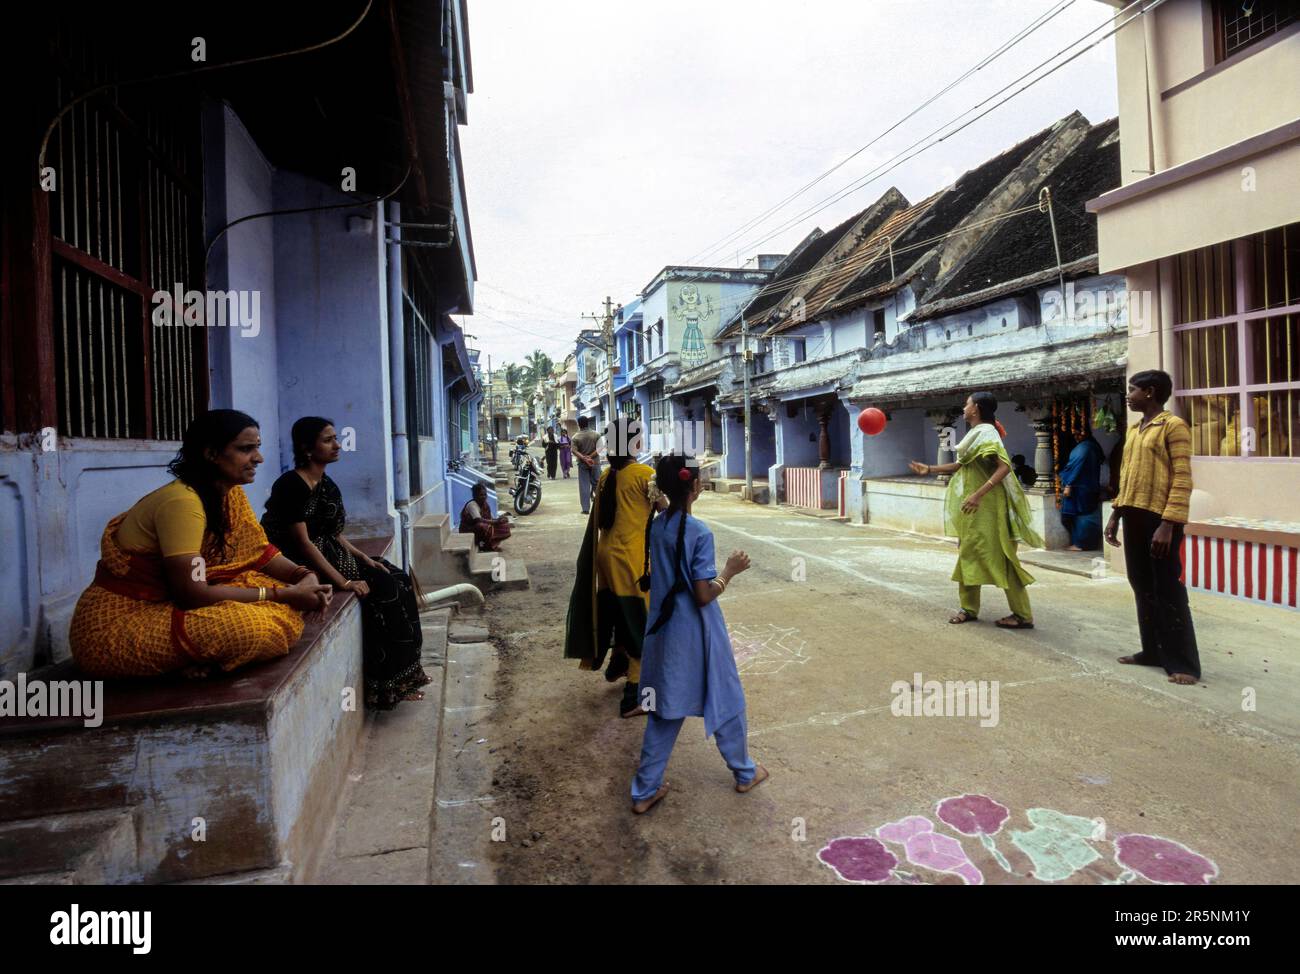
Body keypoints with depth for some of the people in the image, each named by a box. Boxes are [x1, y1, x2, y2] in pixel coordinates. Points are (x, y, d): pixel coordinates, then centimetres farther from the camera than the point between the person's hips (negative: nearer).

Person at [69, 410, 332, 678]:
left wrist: (304, 576, -13)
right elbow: (191, 594, -25)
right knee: (250, 628, -31)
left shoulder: (230, 493, 3)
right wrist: (282, 594, -21)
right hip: (116, 628, -8)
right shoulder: (182, 501, -24)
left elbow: (260, 551, 7)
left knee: (284, 607, -5)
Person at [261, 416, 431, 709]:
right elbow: (303, 543, -22)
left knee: (396, 580, -1)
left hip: (330, 555, 9)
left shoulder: (326, 483, 10)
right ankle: (386, 685, -8)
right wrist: (343, 581, -24)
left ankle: (404, 672, 5)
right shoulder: (291, 485, -18)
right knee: (382, 590, -18)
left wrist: (363, 558, 1)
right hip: (303, 566, -9)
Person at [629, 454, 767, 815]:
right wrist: (730, 571, -6)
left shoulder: (656, 527, 0)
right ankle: (745, 773, 37)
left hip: (664, 631, 6)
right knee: (725, 701, 16)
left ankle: (645, 790, 21)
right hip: (697, 634, -6)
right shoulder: (699, 533, -22)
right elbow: (704, 596, -20)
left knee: (664, 708, 16)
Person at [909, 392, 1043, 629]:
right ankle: (969, 608, 23)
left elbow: (1004, 467, -26)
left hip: (985, 506, -10)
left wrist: (978, 494, -32)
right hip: (973, 506, 10)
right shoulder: (977, 433, 13)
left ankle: (1023, 615, 2)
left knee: (998, 557, -6)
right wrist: (930, 469, 22)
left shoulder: (986, 433, -16)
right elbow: (963, 465, 22)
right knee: (969, 554, 13)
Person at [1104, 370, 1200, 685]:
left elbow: (1182, 480, -14)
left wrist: (1168, 524, -20)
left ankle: (1183, 662, 4)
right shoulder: (1134, 430, 16)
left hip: (1159, 518, -8)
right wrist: (1116, 514, 16)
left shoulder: (1173, 426, -8)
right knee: (1143, 586, 12)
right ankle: (1153, 651, 22)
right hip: (1134, 517, 8)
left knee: (1168, 589, -4)